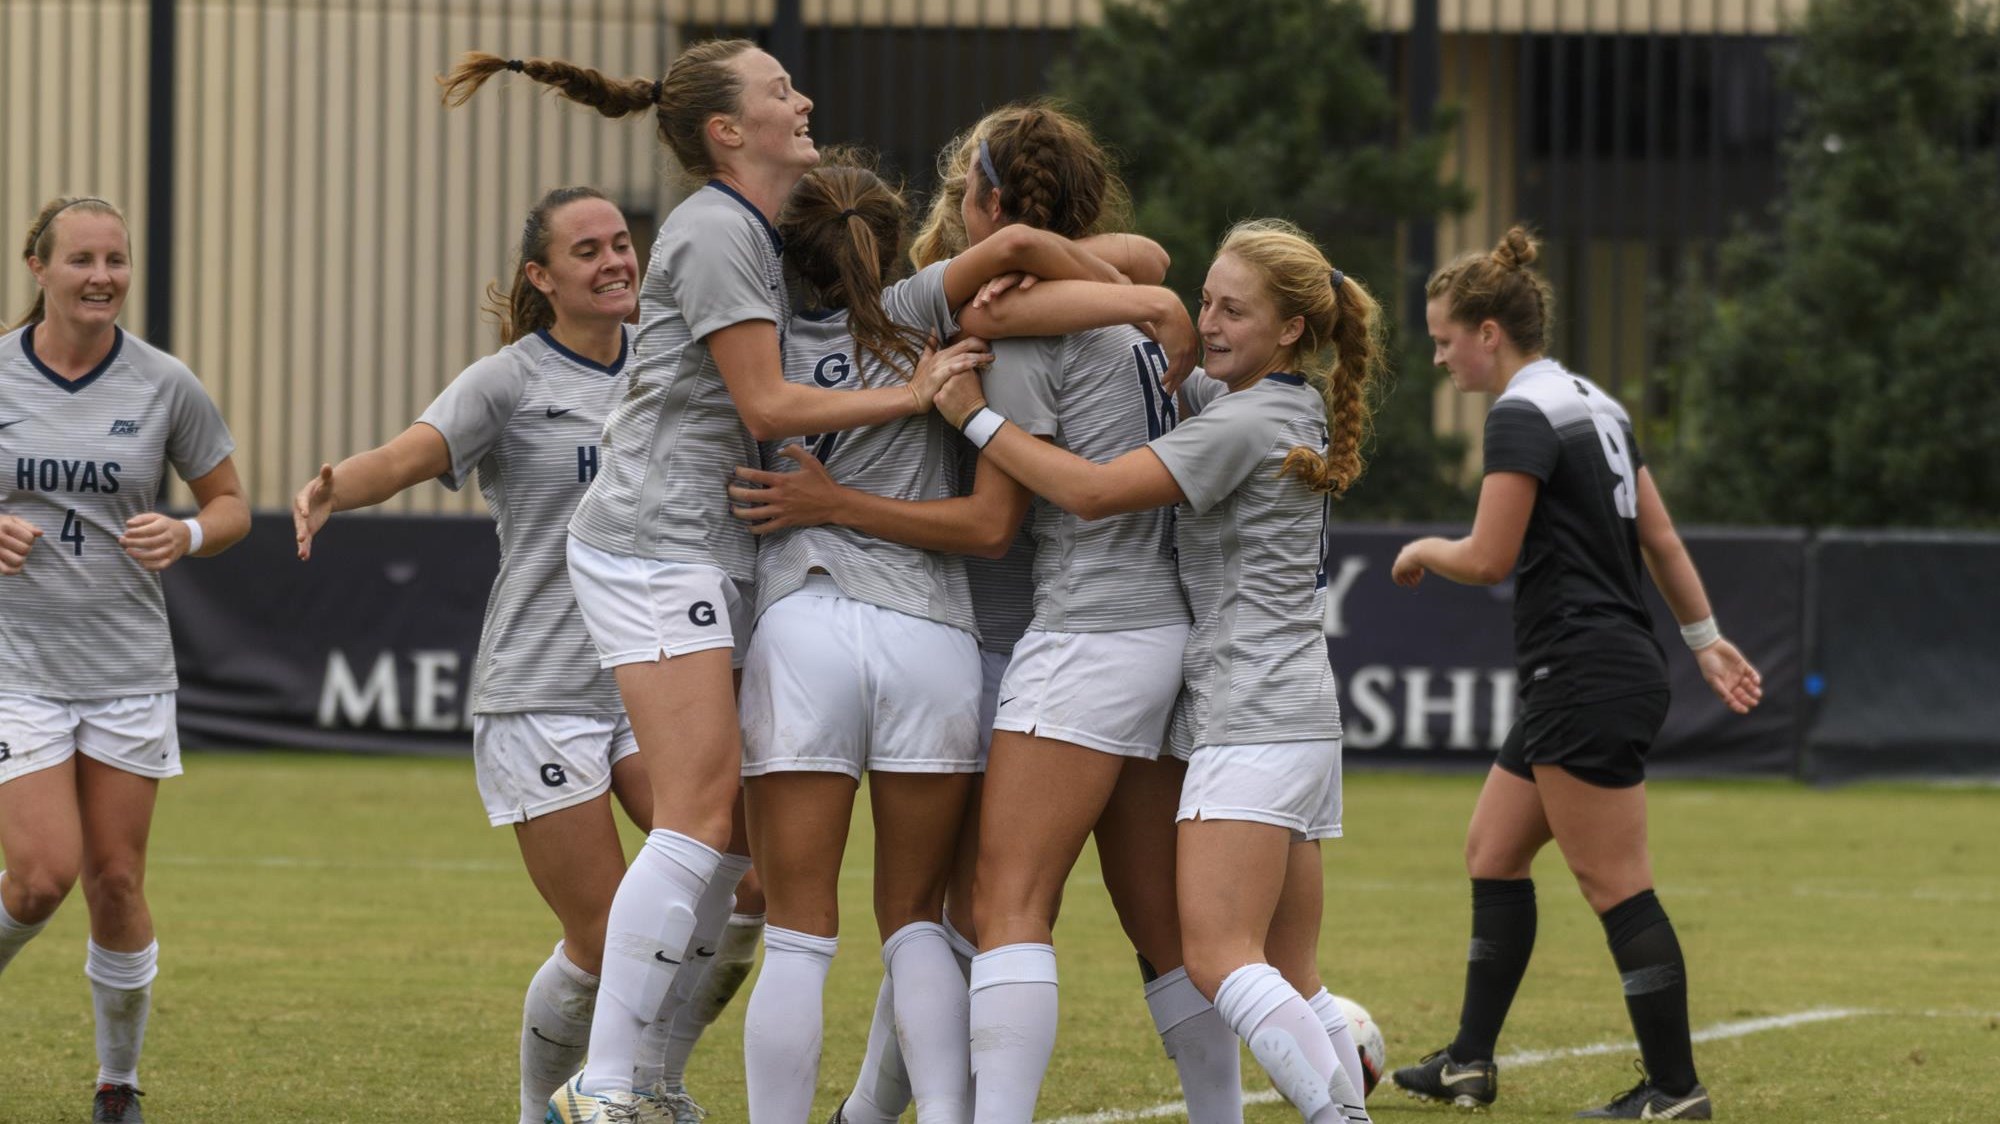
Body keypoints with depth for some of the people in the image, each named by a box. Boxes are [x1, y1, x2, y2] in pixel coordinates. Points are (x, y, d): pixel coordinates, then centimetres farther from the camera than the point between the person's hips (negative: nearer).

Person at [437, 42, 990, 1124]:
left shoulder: (753, 234, 18)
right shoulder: (715, 232, -11)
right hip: (653, 541, -10)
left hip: (710, 547, 10)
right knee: (699, 816, -15)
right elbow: (765, 404, -14)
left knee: (740, 827, 6)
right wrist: (911, 395, -11)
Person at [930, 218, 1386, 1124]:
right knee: (1288, 980, 8)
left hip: (1251, 719, -10)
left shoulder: (1244, 424, -12)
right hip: (1299, 718, 10)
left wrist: (976, 415, -12)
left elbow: (1093, 490, -19)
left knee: (1217, 957, -18)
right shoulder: (1292, 407, 17)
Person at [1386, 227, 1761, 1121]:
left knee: (1616, 887, -6)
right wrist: (1706, 641, 21)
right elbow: (1660, 536, 18)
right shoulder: (1596, 406, 15)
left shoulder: (1522, 416, -14)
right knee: (1492, 852, 15)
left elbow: (1488, 559, -17)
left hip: (1587, 679, -10)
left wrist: (1424, 551, 3)